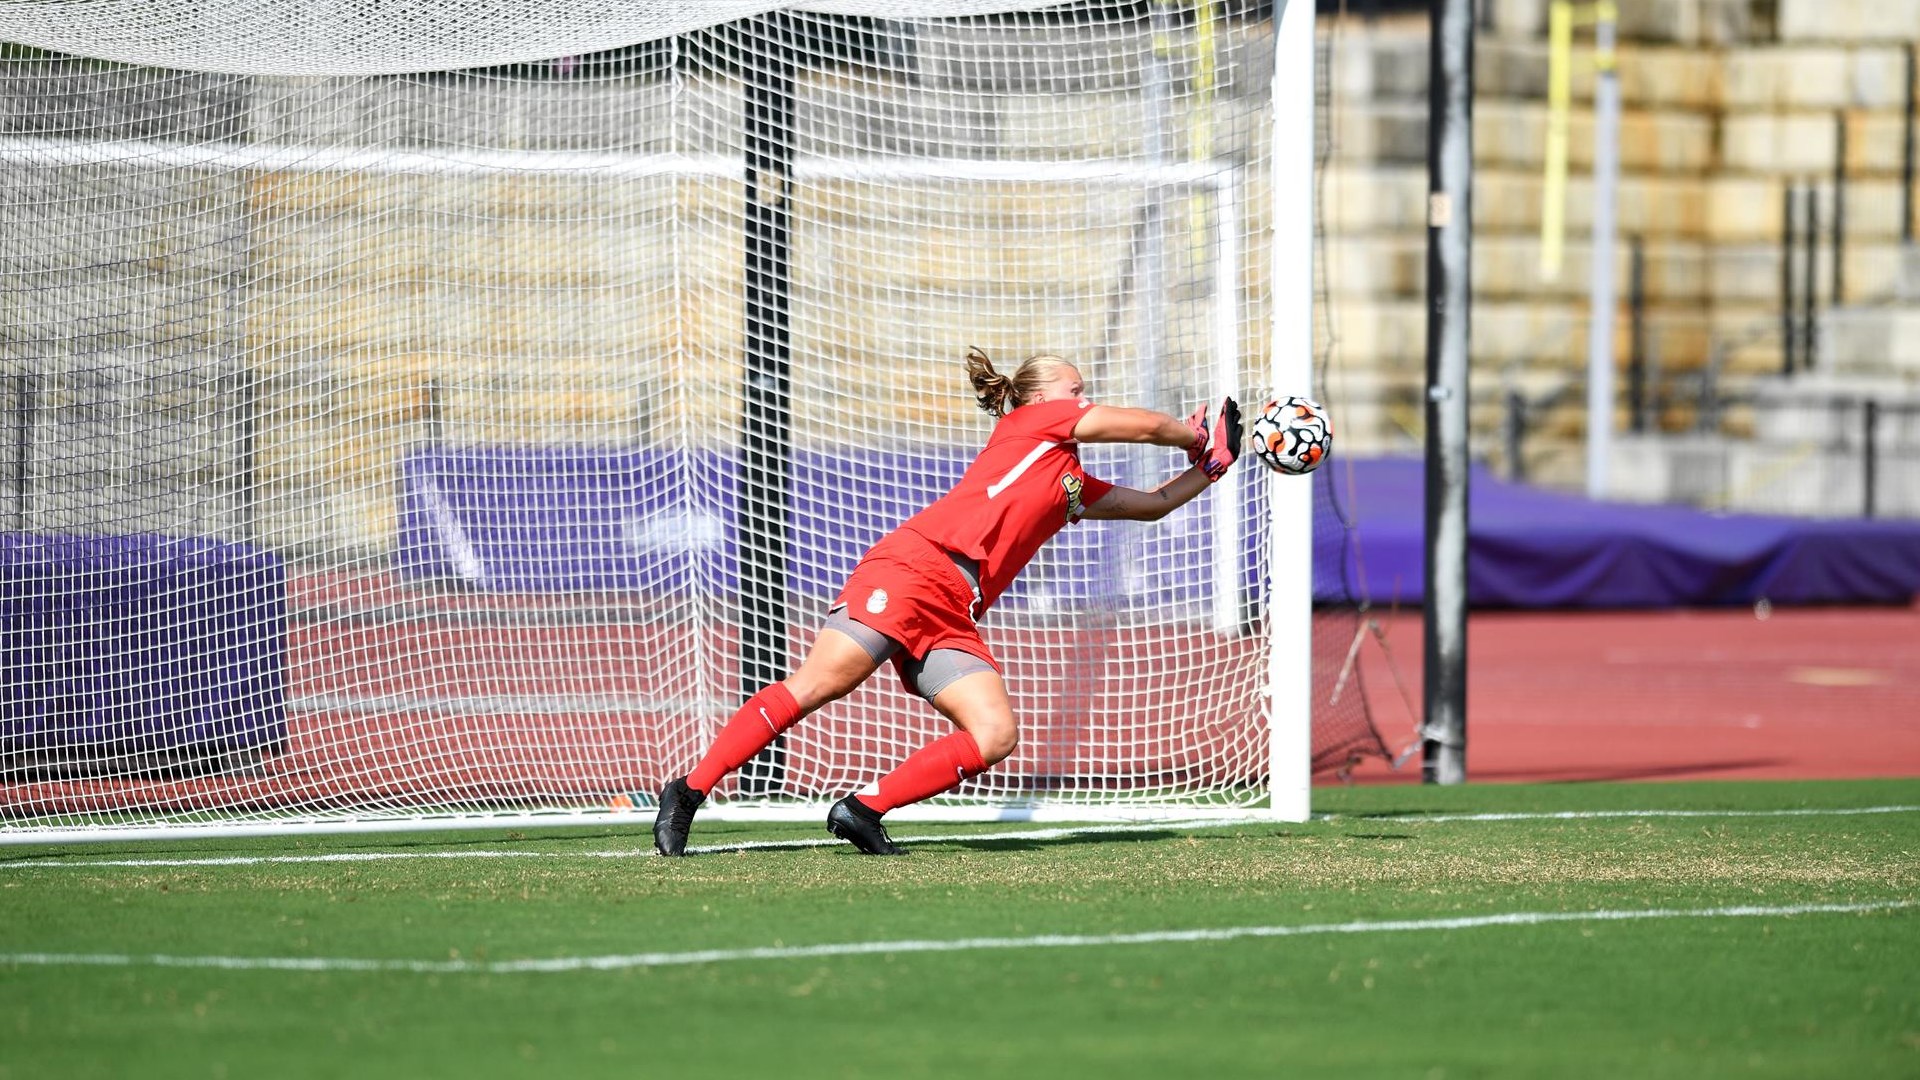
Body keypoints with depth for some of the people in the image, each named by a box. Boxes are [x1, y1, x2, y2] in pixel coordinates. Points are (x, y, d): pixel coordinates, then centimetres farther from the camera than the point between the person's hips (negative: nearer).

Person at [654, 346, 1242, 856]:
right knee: (813, 686, -20)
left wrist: (1210, 467, 32)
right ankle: (690, 791, -18)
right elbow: (1147, 426, 11)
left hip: (951, 616, 8)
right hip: (915, 565, -8)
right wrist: (1198, 436, 27)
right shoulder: (1033, 419, 12)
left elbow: (1152, 504, 42)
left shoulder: (1076, 488, 31)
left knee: (995, 735, -12)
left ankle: (862, 810, -11)